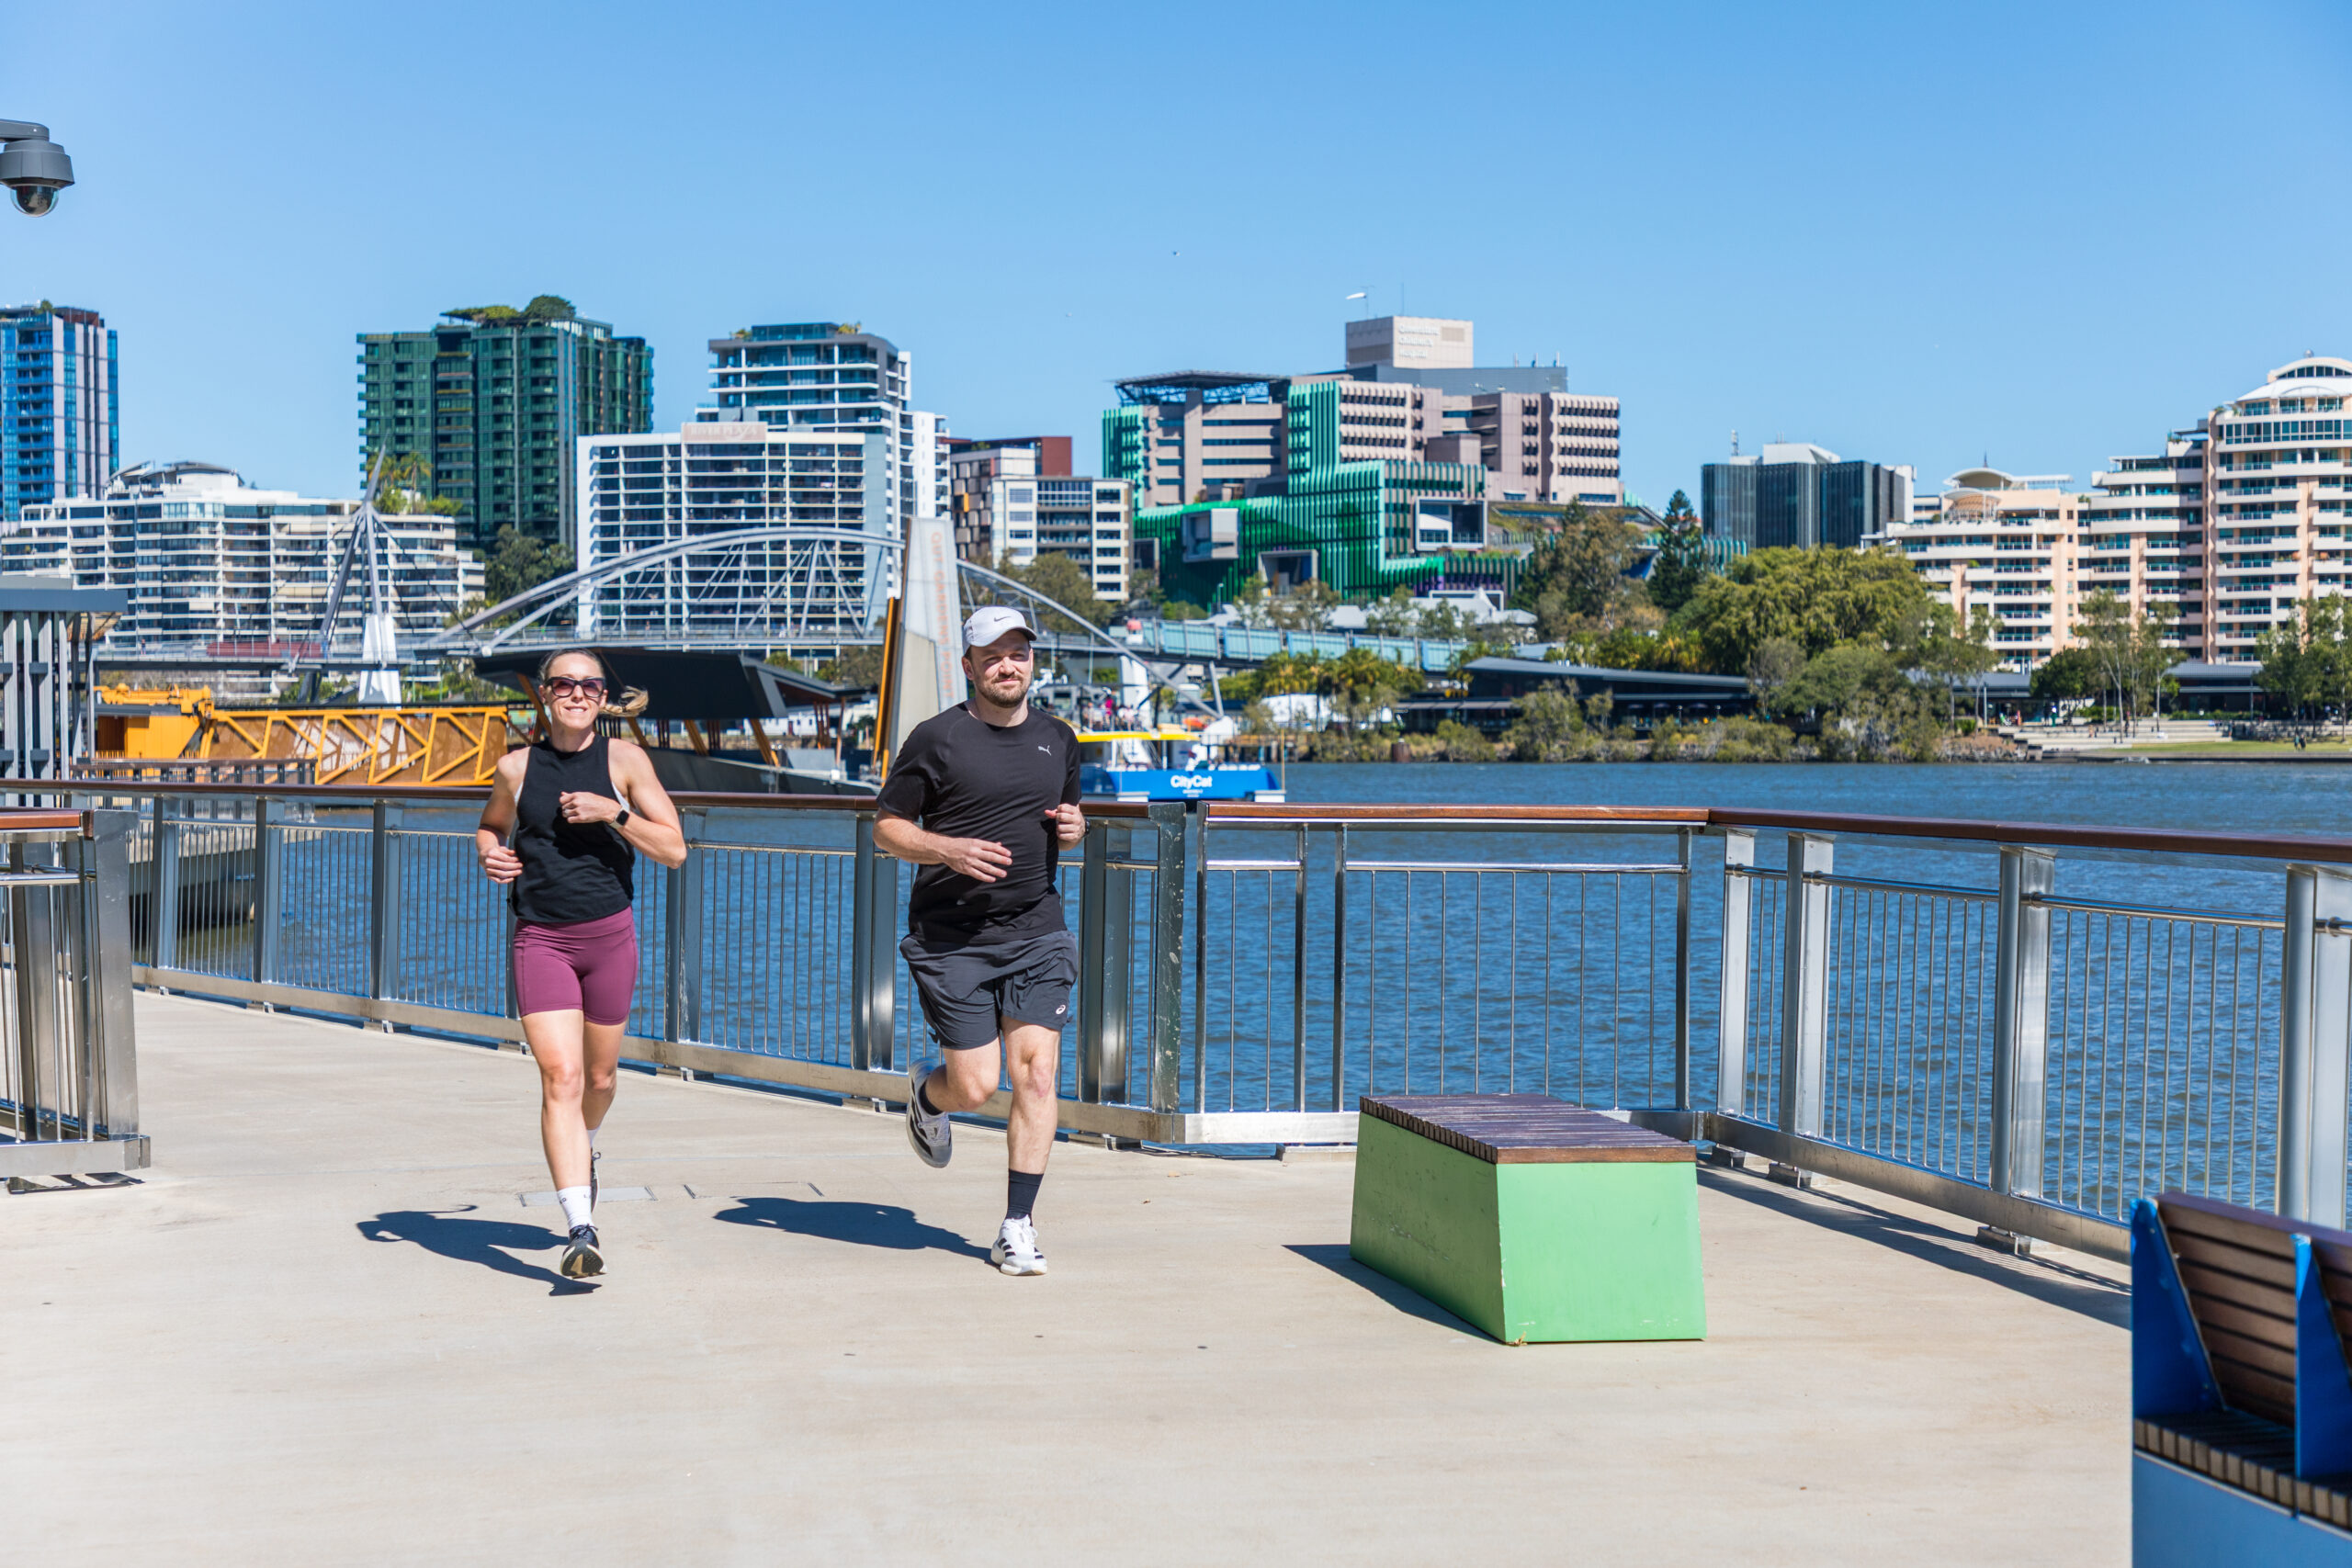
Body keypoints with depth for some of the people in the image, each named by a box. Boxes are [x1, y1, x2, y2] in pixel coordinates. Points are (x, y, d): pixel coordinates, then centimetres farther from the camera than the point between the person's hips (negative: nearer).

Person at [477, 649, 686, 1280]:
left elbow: (674, 850, -5)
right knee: (560, 1076, -14)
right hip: (541, 938, -1)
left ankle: (585, 1147, 51)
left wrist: (612, 812, -17)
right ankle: (581, 1231, -17)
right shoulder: (517, 767, 2)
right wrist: (488, 855, 0)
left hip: (610, 935, 1)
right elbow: (490, 826, 22)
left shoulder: (624, 760, -2)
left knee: (599, 1075, 16)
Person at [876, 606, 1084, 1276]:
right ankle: (925, 1094, 34)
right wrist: (947, 850, -18)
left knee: (1036, 1075, -7)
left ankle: (1018, 1227, 3)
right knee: (975, 1086, -4)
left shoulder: (1058, 739, 11)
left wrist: (1073, 828, 1)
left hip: (1036, 933, 3)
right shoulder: (938, 739, -4)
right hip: (952, 939, -3)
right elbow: (886, 827, 0)